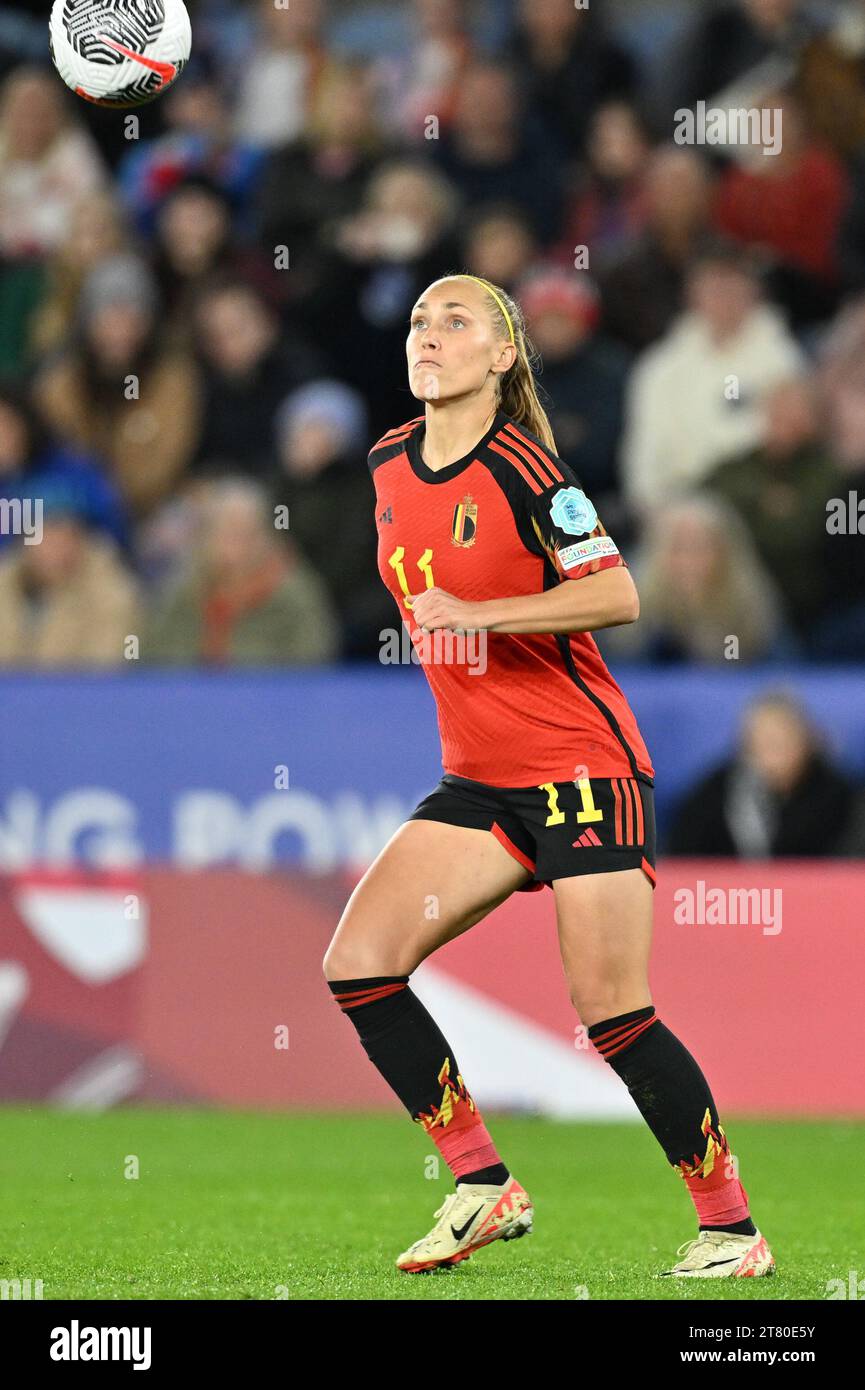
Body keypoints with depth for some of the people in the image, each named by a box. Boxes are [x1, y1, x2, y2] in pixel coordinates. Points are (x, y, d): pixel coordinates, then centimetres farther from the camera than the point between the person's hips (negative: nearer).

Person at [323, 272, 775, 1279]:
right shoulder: (391, 465, 7)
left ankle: (732, 1228, 4)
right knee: (357, 966, -7)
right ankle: (484, 1188, 3)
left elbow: (618, 595, -22)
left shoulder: (522, 467, -14)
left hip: (581, 766, -7)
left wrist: (477, 615, -25)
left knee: (613, 1016, -10)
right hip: (477, 778, 7)